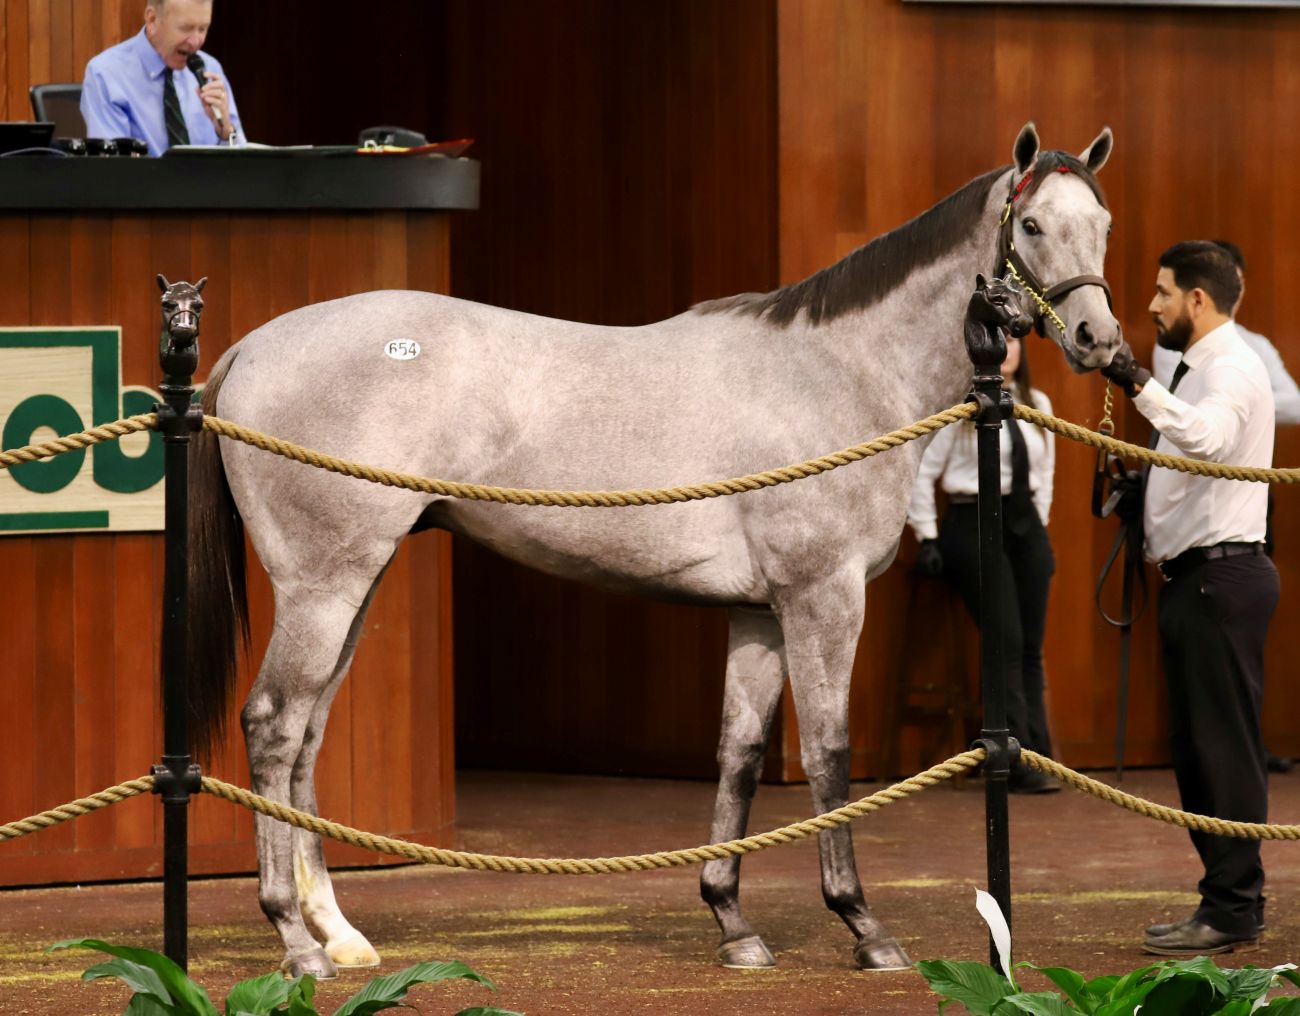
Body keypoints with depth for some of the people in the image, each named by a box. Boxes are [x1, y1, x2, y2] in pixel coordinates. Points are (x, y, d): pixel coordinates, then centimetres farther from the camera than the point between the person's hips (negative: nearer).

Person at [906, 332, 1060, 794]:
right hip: (975, 525, -5)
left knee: (1031, 646, 5)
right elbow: (921, 471, -5)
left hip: (1025, 524, 5)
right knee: (1007, 642, -10)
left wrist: (1038, 526, 14)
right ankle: (1019, 761, -7)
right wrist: (927, 537, -6)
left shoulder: (1037, 405, 9)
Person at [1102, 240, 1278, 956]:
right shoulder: (1201, 368, 19)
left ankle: (1232, 910, -8)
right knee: (1200, 743, 13)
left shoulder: (1231, 368, -13)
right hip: (1198, 576, 11)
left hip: (1220, 575, -11)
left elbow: (1211, 438, -35)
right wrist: (1140, 487, 14)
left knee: (1222, 740, -9)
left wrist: (1139, 386, -43)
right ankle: (1228, 899, 18)